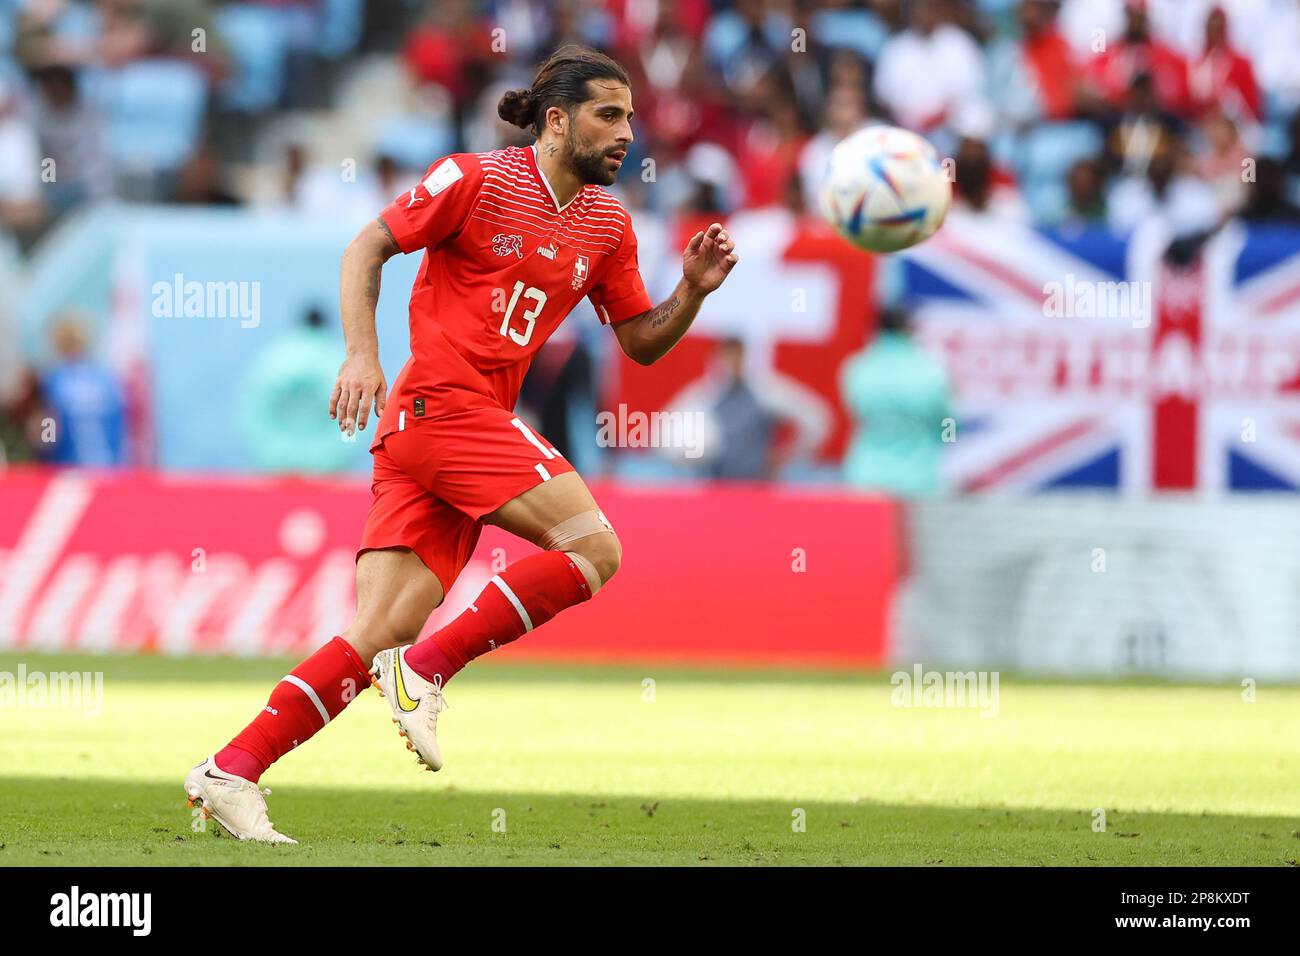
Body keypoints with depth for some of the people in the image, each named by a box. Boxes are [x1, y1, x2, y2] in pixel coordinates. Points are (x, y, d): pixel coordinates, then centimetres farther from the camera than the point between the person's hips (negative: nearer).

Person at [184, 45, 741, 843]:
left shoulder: (608, 225, 15)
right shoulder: (476, 180, -4)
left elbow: (642, 343, 20)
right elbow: (367, 249, -1)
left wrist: (695, 289, 2)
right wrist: (363, 356, -12)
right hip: (442, 405, -7)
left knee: (383, 635, 0)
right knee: (594, 548, -16)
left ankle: (232, 772, 0)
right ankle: (427, 670, -12)